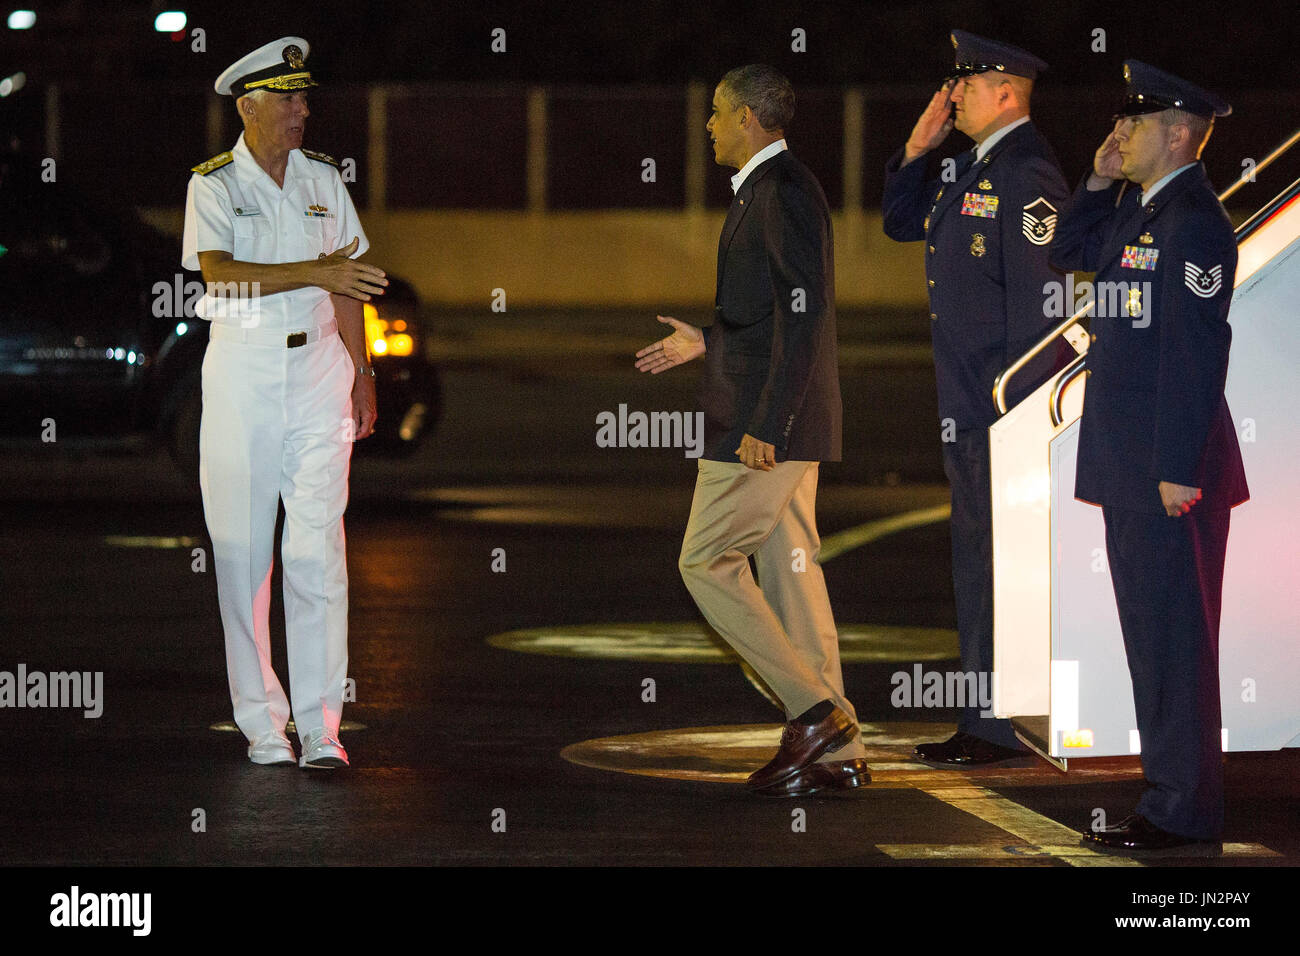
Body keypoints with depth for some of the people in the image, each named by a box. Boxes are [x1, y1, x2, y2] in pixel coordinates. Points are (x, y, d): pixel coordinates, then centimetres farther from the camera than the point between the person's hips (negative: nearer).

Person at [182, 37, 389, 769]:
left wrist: (362, 371, 9)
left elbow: (345, 284, 14)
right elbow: (221, 272, -18)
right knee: (243, 546, -1)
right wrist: (316, 272, -27)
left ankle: (320, 725, -8)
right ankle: (260, 721, 6)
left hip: (317, 362, 2)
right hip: (242, 369, -2)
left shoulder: (322, 178, 10)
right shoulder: (214, 185, -2)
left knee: (318, 545, -6)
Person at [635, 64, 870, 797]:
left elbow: (803, 311, -22)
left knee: (706, 562, -6)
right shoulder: (772, 188, 17)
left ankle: (816, 709, -7)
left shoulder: (783, 192, -15)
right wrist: (706, 344, 27)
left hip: (768, 422, -10)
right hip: (779, 425, 10)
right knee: (789, 571, 9)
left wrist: (765, 425, -23)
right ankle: (837, 751, 9)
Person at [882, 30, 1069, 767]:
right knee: (978, 560, 13)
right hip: (968, 405, 10)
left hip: (1008, 402, -10)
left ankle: (1006, 728, -1)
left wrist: (1017, 415, -20)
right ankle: (986, 719, 20)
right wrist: (919, 145, 9)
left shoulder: (1029, 176, -16)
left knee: (1005, 562, -6)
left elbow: (1039, 298, -19)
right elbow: (903, 223, 25)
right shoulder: (972, 166, 13)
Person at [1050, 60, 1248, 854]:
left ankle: (1184, 814, -1)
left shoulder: (1195, 220, -17)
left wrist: (1178, 469, -22)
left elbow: (1196, 351, -20)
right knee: (1152, 634, 14)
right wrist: (1099, 182, 11)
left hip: (1171, 467, -10)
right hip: (1131, 464, 10)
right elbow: (1069, 254, 26)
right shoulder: (1139, 207, 13)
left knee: (1173, 639, -5)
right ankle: (1173, 794, 21)